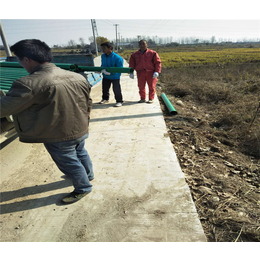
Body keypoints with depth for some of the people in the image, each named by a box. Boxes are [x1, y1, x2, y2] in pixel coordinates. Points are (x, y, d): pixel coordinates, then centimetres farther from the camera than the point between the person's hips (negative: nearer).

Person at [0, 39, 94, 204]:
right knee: (81, 154, 28)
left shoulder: (28, 84, -24)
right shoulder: (78, 77, -4)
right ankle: (89, 175, 53)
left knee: (69, 163, 16)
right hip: (80, 130, 7)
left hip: (58, 137, -7)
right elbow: (88, 104, 6)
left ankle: (83, 188, 37)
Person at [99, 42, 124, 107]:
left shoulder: (117, 58, -22)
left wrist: (110, 72, -34)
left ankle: (119, 101, 14)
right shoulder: (103, 56, -2)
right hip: (105, 77, 6)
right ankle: (105, 99, 42)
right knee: (105, 89, 20)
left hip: (115, 77, -6)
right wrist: (100, 70, -9)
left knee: (116, 90, -2)